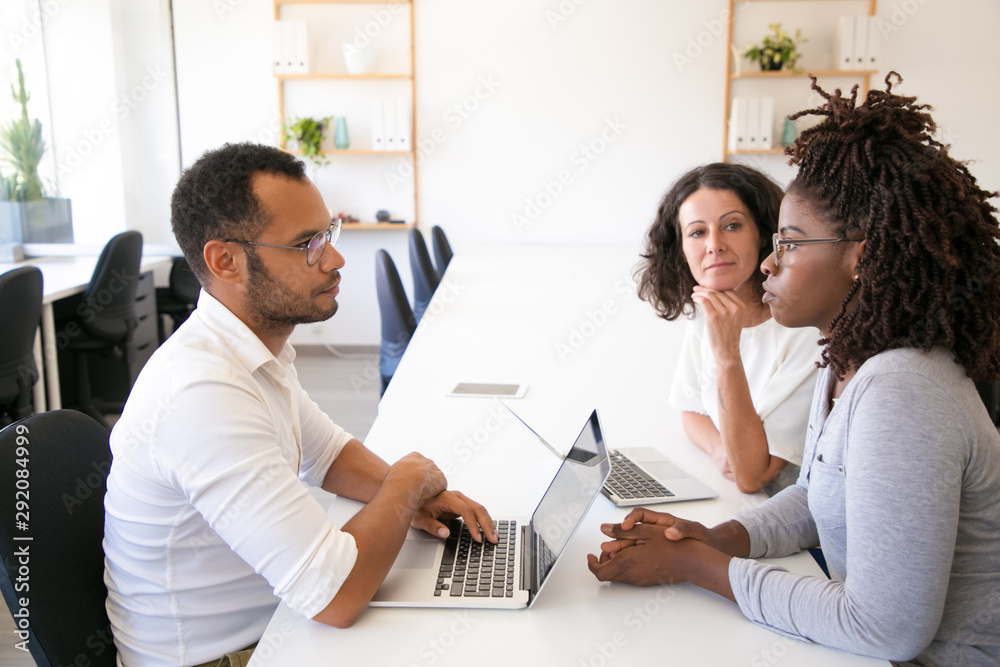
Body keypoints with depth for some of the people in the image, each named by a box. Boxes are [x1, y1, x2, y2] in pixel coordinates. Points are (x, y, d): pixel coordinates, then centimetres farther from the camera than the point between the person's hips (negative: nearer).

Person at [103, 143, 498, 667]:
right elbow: (337, 596, -34)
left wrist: (403, 497, -5)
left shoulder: (260, 344, -1)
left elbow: (327, 451, 14)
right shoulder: (204, 393, -32)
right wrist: (408, 483, -17)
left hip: (269, 622, 8)